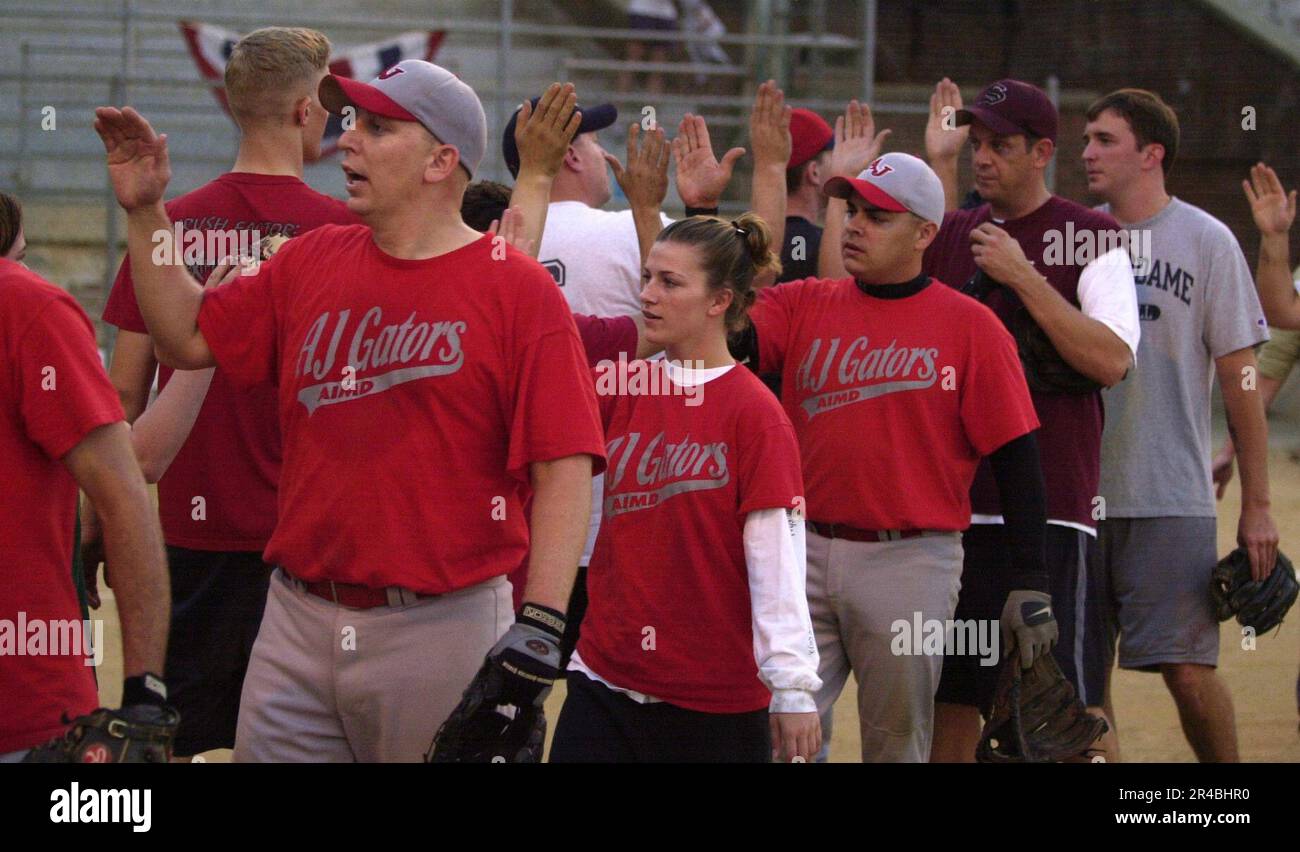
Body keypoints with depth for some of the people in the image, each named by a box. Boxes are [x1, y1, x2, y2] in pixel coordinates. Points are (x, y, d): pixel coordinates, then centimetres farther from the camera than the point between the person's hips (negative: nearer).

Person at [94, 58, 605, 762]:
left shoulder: (517, 289, -6)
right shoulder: (311, 262, 12)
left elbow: (565, 466, -11)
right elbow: (189, 339, 21)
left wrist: (540, 624, -19)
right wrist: (143, 210, 12)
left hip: (444, 631, -5)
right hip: (299, 623, 5)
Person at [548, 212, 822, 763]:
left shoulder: (752, 411, -9)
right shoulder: (621, 390, 8)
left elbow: (777, 554, -12)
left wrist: (792, 685, -16)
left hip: (716, 695, -5)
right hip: (605, 677, 5)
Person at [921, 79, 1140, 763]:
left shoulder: (1091, 239, -2)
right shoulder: (951, 237, 14)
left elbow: (1112, 361, -15)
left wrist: (1022, 276, -17)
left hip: (1048, 511, -6)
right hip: (953, 507, 6)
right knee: (951, 702, 10)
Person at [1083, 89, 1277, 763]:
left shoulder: (1206, 241, 0)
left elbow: (1239, 377, 0)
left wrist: (1257, 504, -2)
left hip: (1171, 498, -3)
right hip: (1078, 492, 3)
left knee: (1187, 670, -7)